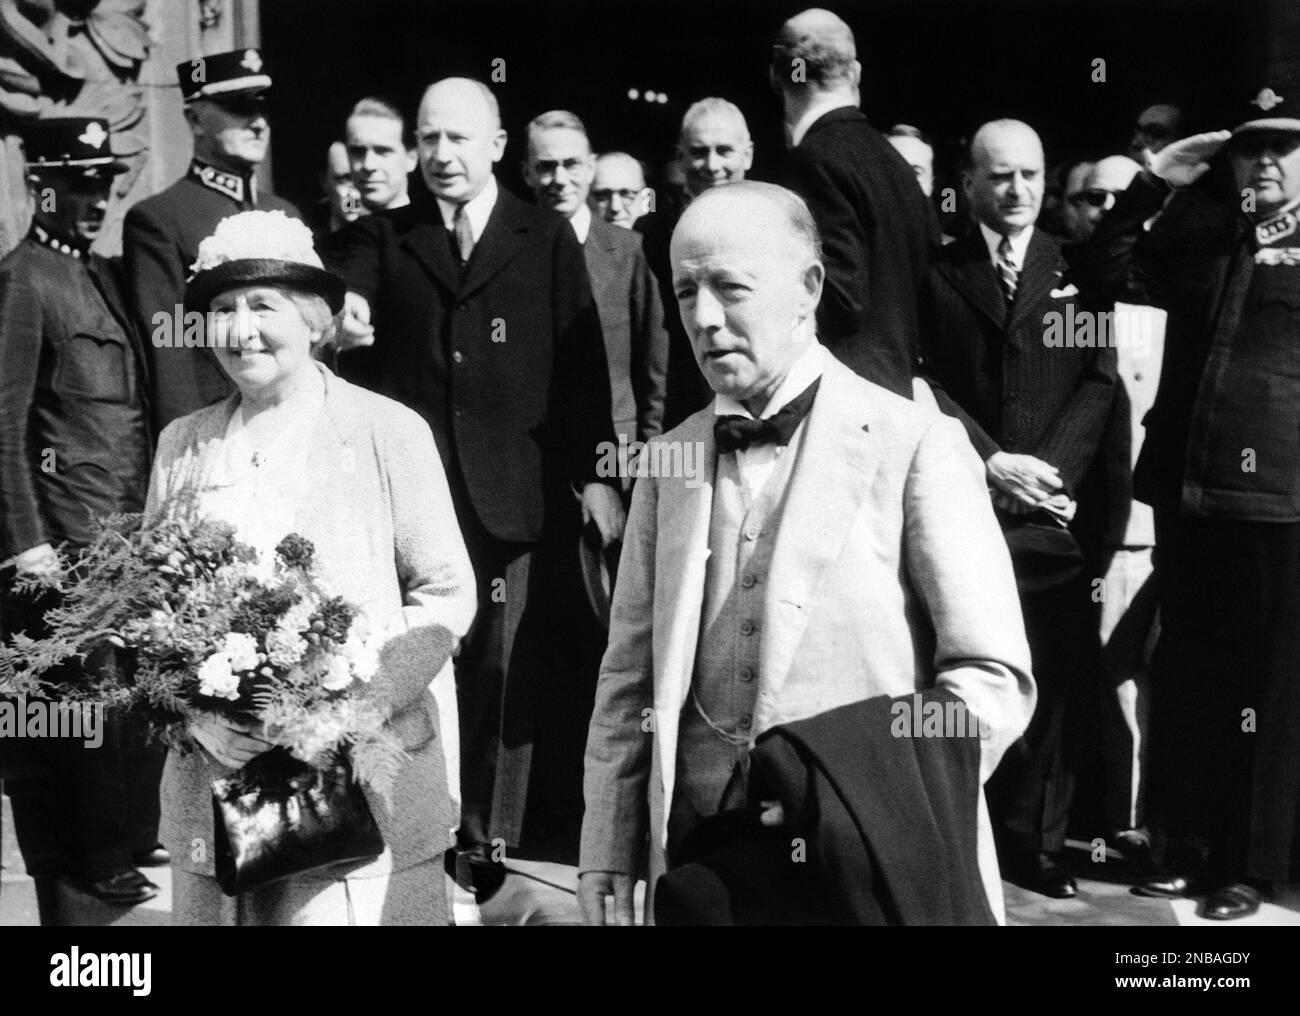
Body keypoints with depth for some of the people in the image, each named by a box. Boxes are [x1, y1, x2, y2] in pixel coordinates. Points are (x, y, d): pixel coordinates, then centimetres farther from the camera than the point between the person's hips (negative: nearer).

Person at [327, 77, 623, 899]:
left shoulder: (546, 236, 7)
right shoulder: (382, 237, 10)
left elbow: (581, 362, 4)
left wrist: (596, 473, 0)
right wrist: (340, 306, -30)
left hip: (507, 491, -1)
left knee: (501, 671, 4)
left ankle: (488, 843, 15)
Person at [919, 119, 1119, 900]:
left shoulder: (1080, 269, 12)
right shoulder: (937, 273, 8)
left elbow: (1101, 381, 5)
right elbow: (925, 382, 1)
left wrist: (1049, 468, -8)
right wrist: (991, 461, -10)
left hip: (1052, 511, 1)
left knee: (1055, 678, 0)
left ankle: (1036, 842, 10)